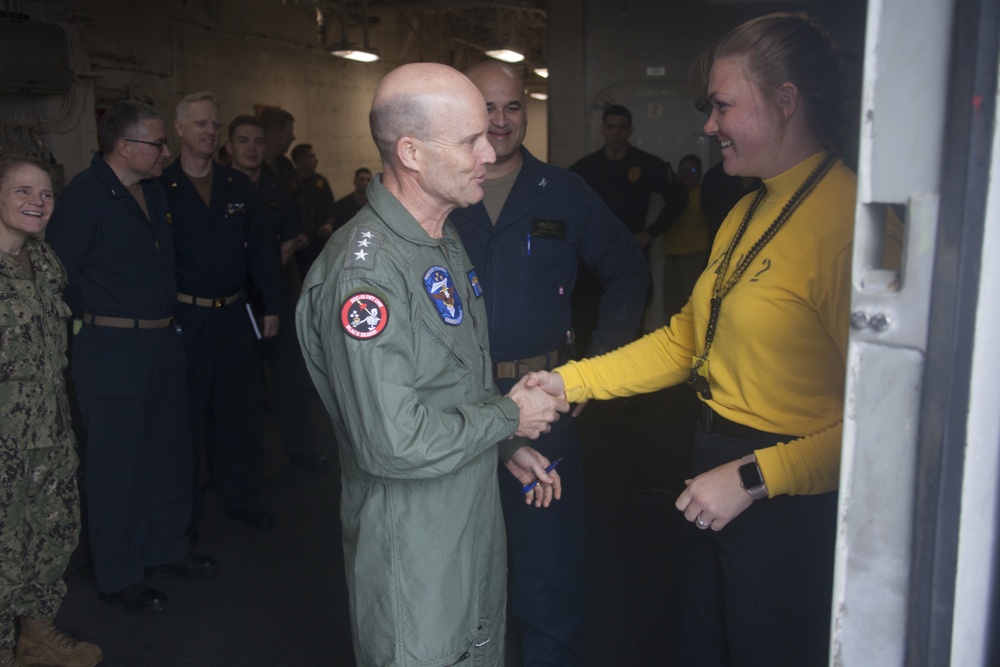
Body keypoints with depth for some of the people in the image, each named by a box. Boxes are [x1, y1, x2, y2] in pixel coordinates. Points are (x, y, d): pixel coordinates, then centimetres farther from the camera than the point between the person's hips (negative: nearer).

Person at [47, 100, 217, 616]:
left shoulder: (153, 190, 9)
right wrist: (92, 320, -9)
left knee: (171, 453, 17)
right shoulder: (85, 194, -15)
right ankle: (118, 577, 21)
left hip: (162, 342, 8)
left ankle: (164, 549, 36)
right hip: (111, 352, -8)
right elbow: (60, 274, -18)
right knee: (118, 466, 4)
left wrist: (165, 317, 12)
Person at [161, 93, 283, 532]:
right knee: (187, 413, 8)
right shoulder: (160, 188, -4)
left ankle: (241, 496, 25)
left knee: (241, 409, 10)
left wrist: (271, 306, 4)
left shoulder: (239, 186, 8)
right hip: (183, 318, -3)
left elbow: (261, 249, 8)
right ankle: (185, 507, 23)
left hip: (234, 315, 3)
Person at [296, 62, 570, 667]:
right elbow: (394, 444, -30)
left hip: (476, 521, 9)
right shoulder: (365, 270, -27)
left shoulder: (446, 241, 6)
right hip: (413, 549, -9)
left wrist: (508, 448, 8)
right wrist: (509, 416, -18)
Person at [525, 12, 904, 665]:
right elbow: (686, 340, 12)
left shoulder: (851, 223, -24)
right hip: (718, 477, 9)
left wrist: (753, 478, -24)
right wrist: (570, 382, 6)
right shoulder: (747, 213, 8)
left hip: (793, 506, -8)